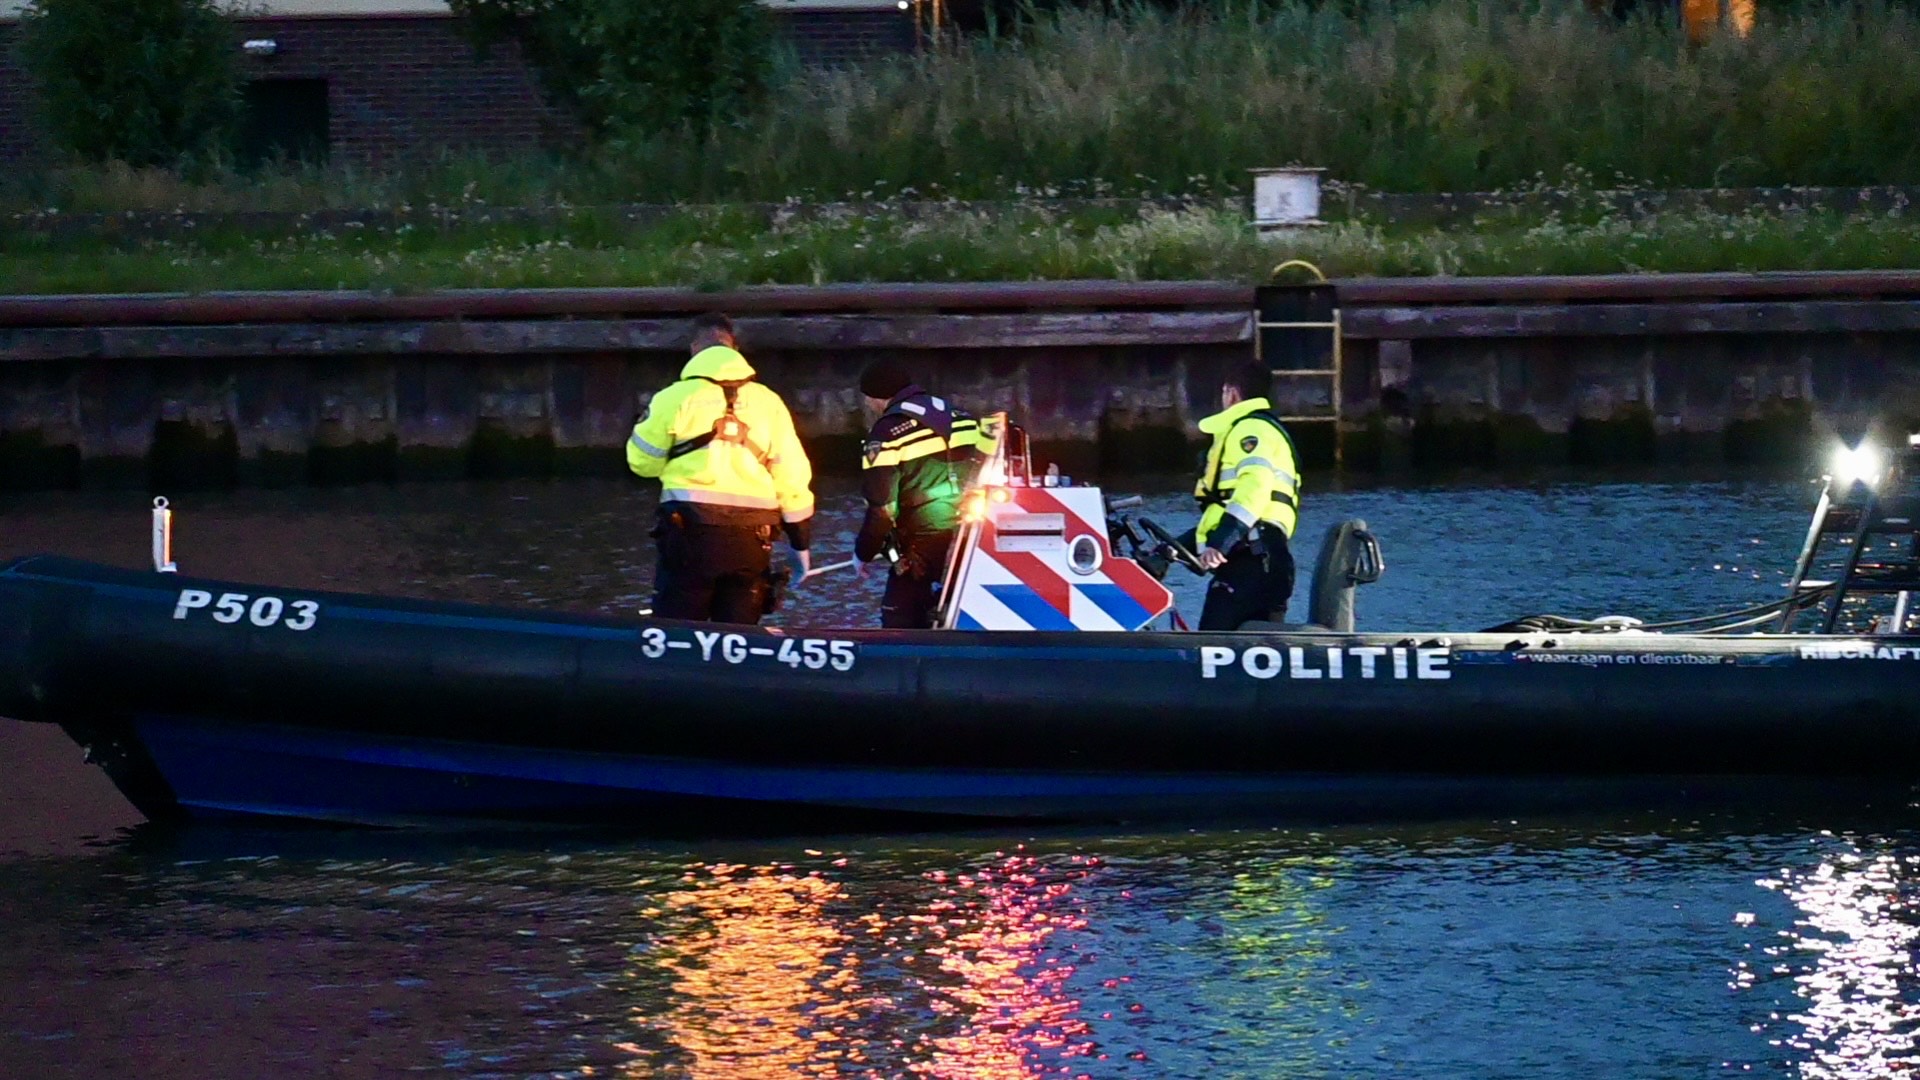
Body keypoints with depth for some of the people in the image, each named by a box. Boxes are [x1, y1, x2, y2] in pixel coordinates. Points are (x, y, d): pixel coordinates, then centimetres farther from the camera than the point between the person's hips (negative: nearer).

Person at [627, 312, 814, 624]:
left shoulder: (674, 399, 0)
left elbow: (643, 463, 8)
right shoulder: (767, 402, 8)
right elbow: (792, 476, 8)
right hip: (751, 537, 2)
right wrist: (801, 541, 16)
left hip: (692, 529, -2)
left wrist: (644, 425, 29)